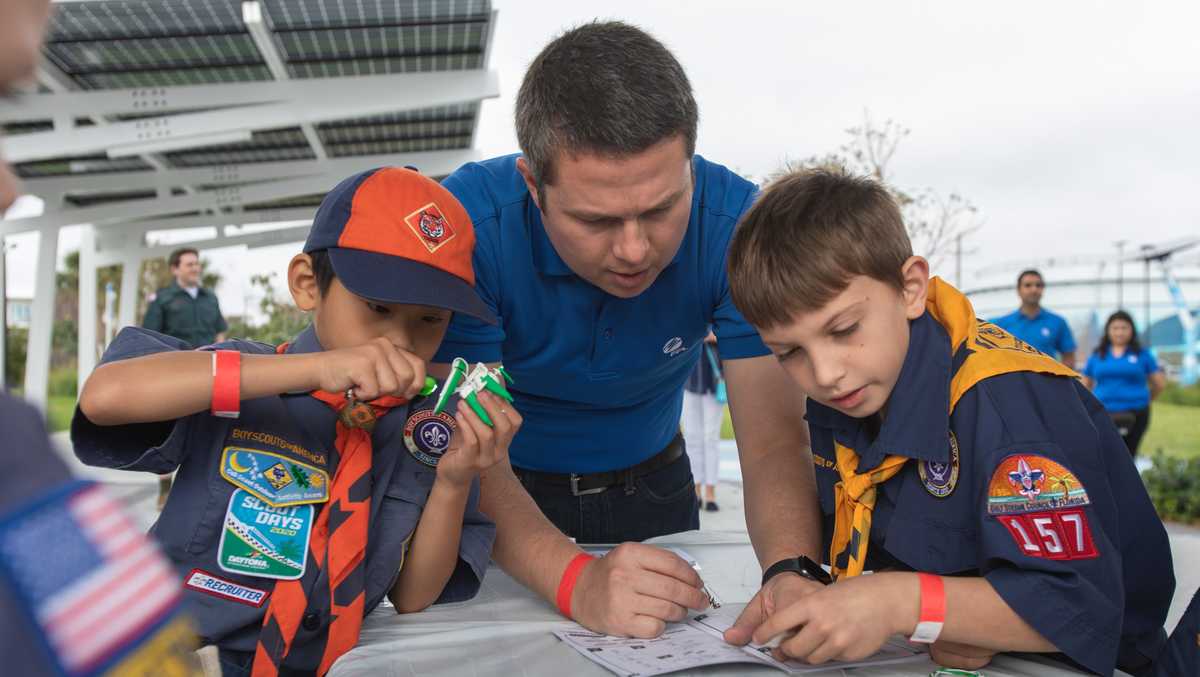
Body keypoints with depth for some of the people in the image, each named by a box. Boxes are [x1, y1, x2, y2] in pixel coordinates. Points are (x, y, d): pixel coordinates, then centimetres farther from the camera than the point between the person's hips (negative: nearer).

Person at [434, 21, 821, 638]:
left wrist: (793, 573, -41)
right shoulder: (468, 226, -28)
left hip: (652, 486, 2)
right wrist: (574, 577, -46)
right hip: (512, 490, -1)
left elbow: (772, 435, -22)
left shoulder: (732, 222, -22)